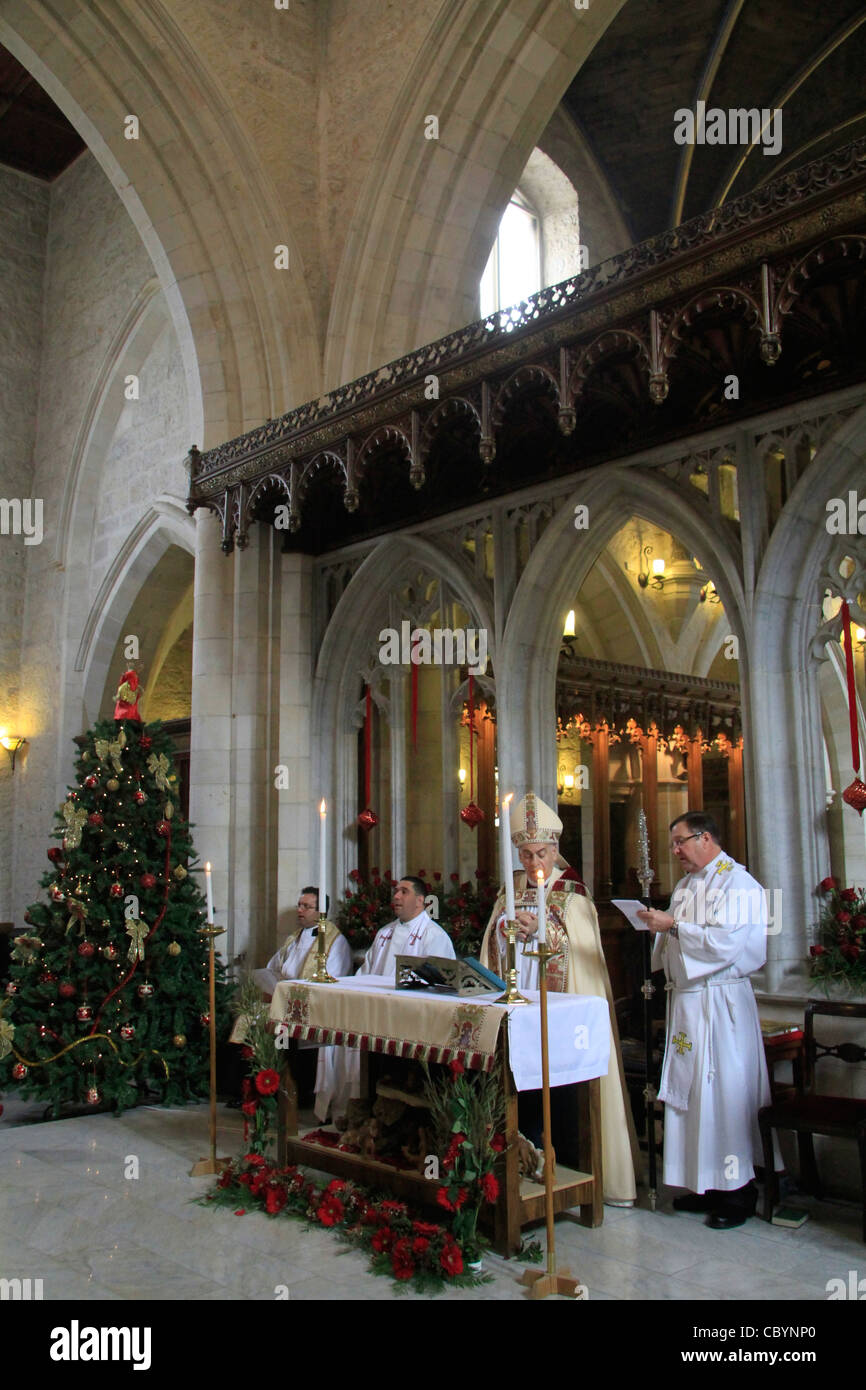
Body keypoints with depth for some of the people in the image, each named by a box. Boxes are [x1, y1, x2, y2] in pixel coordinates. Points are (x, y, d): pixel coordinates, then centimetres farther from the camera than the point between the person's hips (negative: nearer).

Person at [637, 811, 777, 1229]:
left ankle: (736, 1190, 9)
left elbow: (726, 943, -22)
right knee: (689, 1092, 10)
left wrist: (673, 926, -19)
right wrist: (659, 926, 2)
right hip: (685, 1000, 8)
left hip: (718, 1002, -8)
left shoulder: (736, 882, -11)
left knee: (722, 1093, -3)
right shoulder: (686, 885, 16)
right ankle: (705, 1183, 21)